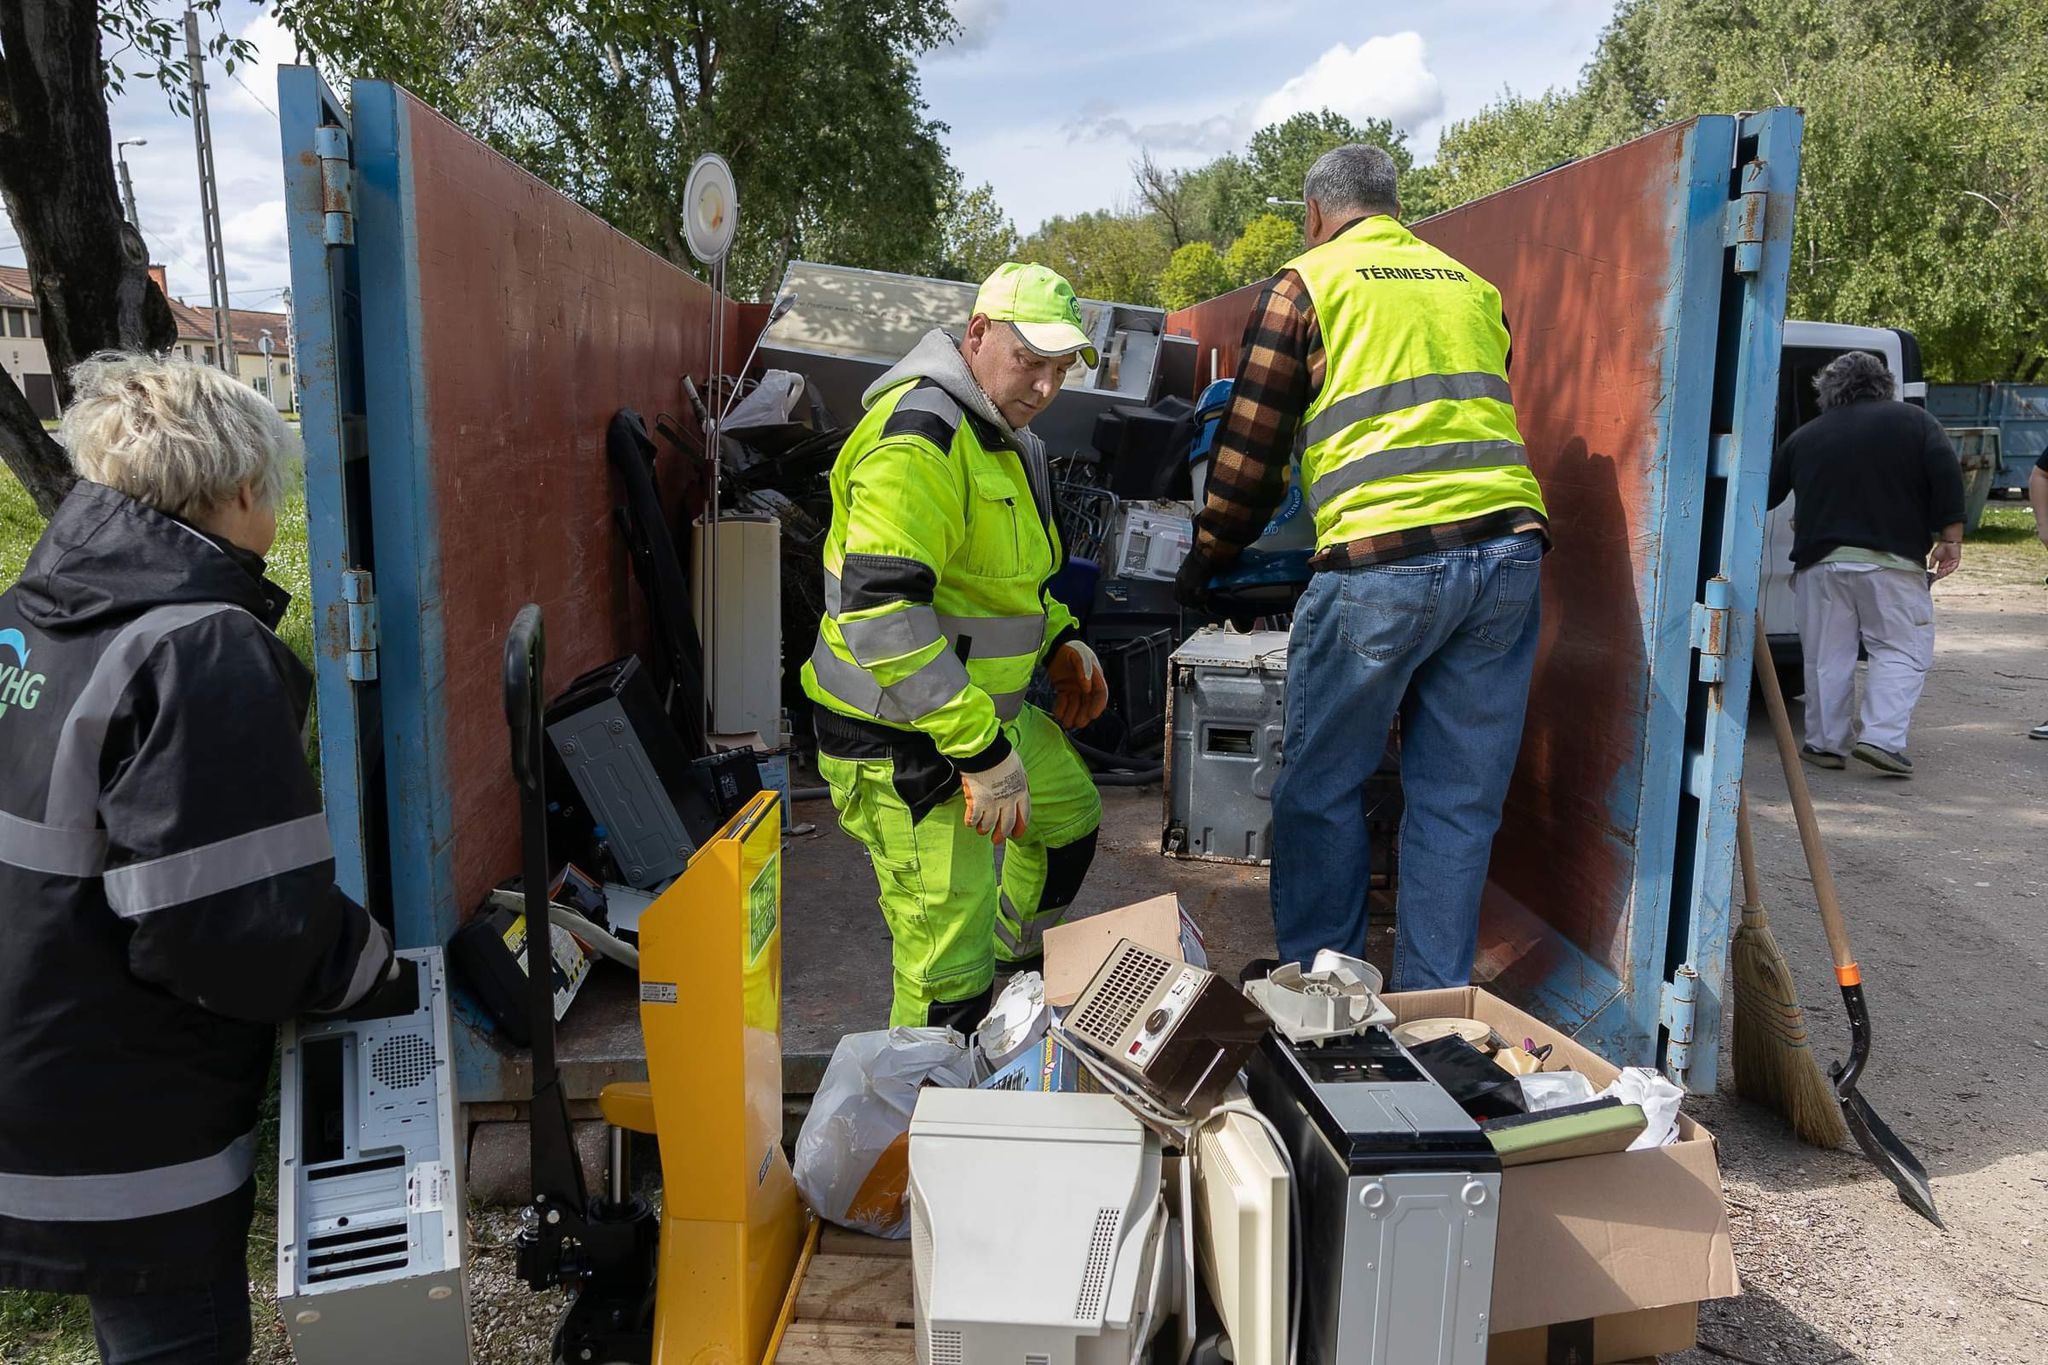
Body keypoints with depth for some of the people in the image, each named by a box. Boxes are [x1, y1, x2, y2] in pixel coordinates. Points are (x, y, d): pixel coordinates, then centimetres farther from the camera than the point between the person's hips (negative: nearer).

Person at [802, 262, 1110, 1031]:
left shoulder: (1002, 434, 12)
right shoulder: (917, 439, -24)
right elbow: (882, 613, -32)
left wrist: (1060, 640, 11)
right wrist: (983, 752, -31)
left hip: (986, 708, 11)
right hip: (902, 737, -11)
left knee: (1071, 811, 30)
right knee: (950, 970, -8)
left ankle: (1017, 968, 52)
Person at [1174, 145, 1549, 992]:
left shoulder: (1308, 280, 9)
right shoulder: (1469, 283, 25)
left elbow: (1253, 443, 8)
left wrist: (1206, 562, 20)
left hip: (1382, 559, -5)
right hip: (1508, 543, 6)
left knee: (1321, 787, 8)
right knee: (1460, 797, 9)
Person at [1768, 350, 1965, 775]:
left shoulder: (1804, 436, 13)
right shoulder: (1913, 421, 6)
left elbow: (1765, 494, 19)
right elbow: (1947, 477, -5)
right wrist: (1950, 538, -2)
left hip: (1821, 563, 2)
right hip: (1893, 562, -2)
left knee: (1827, 658, 8)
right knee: (1903, 652, 4)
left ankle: (1824, 743, 12)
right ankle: (1882, 738, -8)